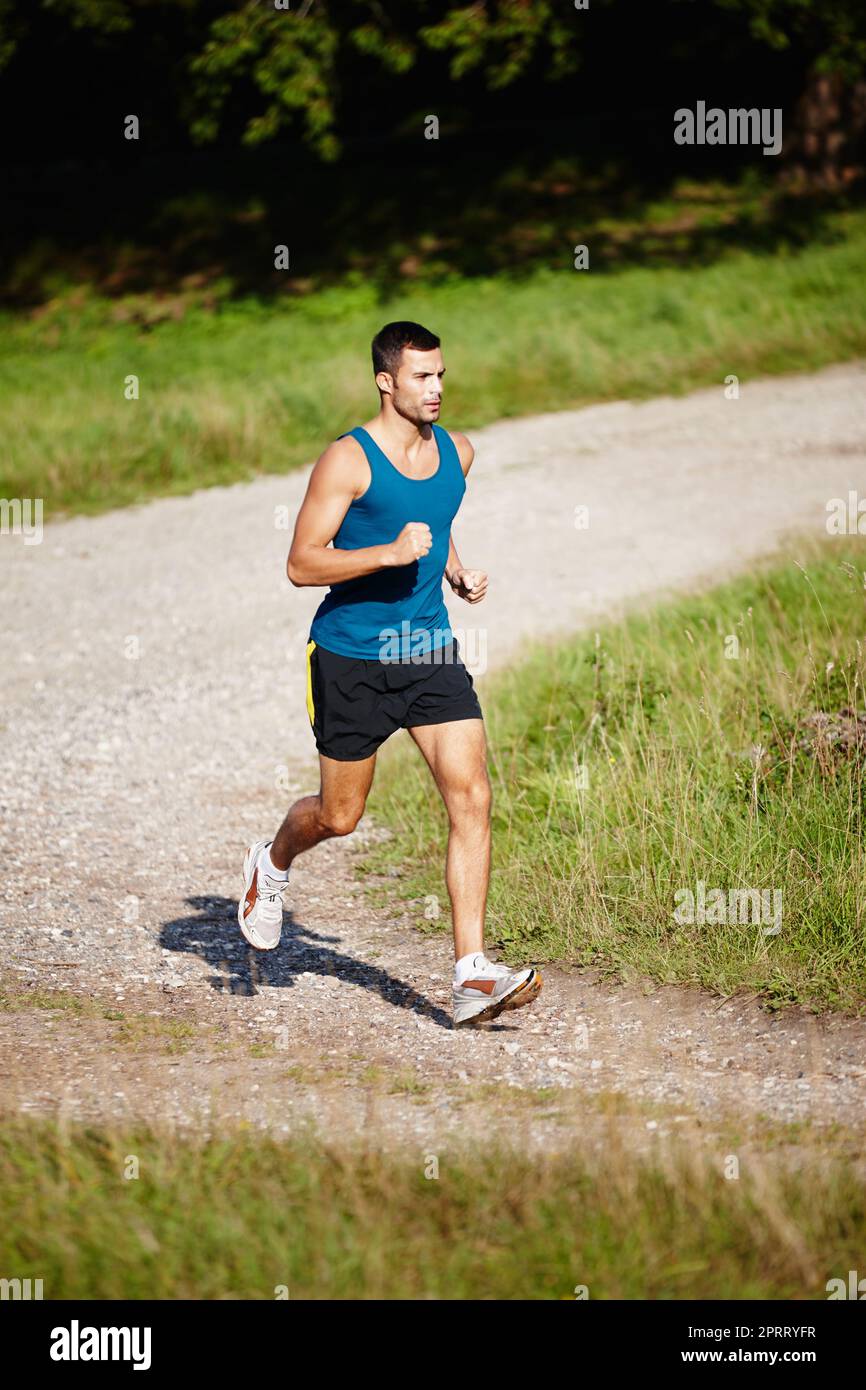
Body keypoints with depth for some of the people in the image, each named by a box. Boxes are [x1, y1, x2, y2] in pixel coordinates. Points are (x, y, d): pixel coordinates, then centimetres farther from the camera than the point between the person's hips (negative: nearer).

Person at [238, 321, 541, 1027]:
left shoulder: (456, 453, 5)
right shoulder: (348, 461, -15)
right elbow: (302, 564, -17)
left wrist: (459, 572, 8)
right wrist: (389, 554, -27)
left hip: (429, 651, 5)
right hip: (351, 657, -4)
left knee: (472, 798, -12)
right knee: (340, 815, 9)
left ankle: (473, 975, -13)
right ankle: (272, 863, 45)